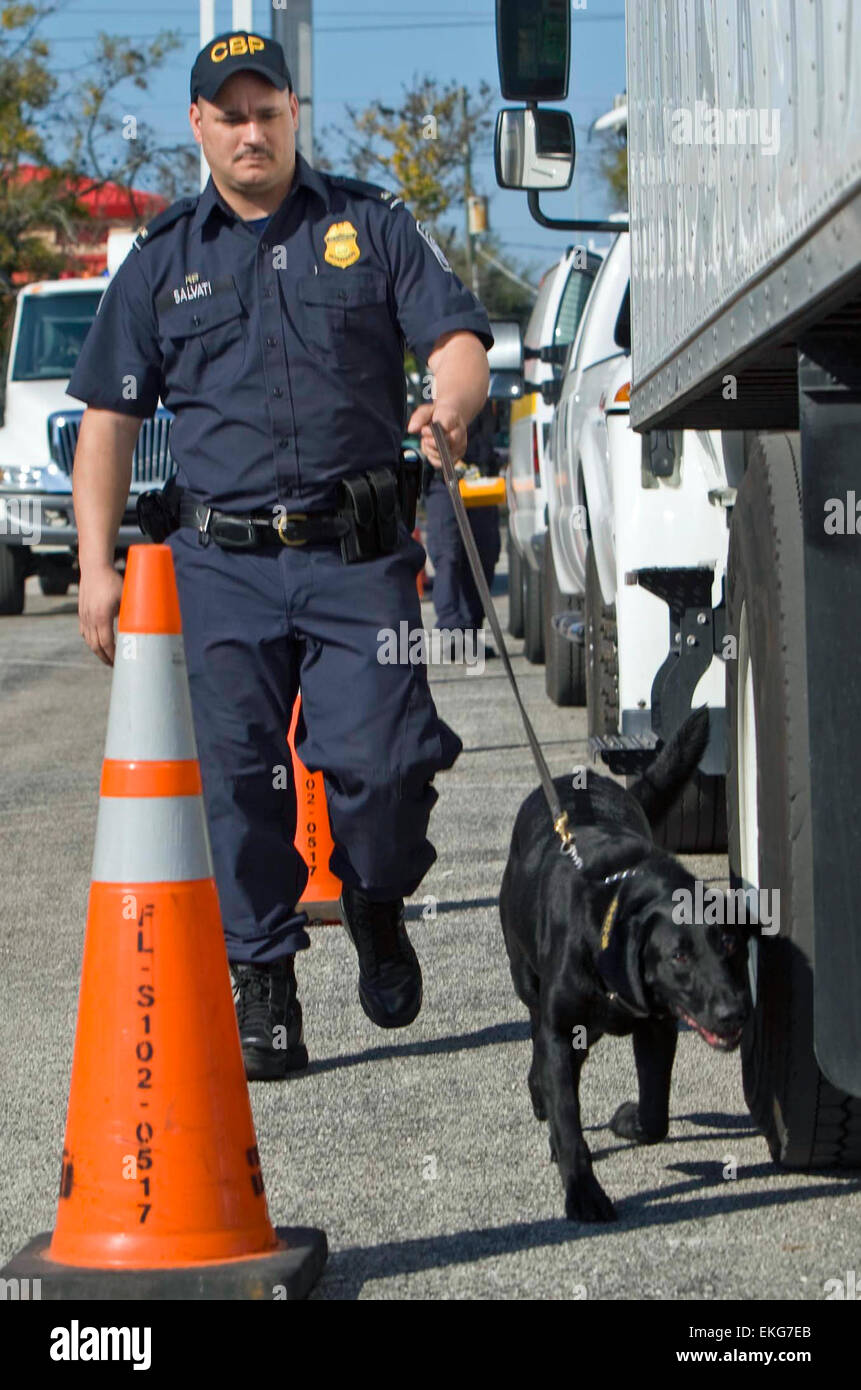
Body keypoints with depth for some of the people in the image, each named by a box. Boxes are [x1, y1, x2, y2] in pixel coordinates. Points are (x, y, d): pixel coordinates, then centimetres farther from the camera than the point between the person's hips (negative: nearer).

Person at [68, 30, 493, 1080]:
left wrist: (446, 408, -21)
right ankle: (261, 991, 6)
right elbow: (108, 419, 13)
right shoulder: (161, 262, 12)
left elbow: (459, 339, 4)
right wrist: (96, 564, 4)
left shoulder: (371, 226, 10)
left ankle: (377, 911, 22)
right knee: (238, 781, -4)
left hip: (359, 556, -1)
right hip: (221, 561, 1)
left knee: (381, 761, -9)